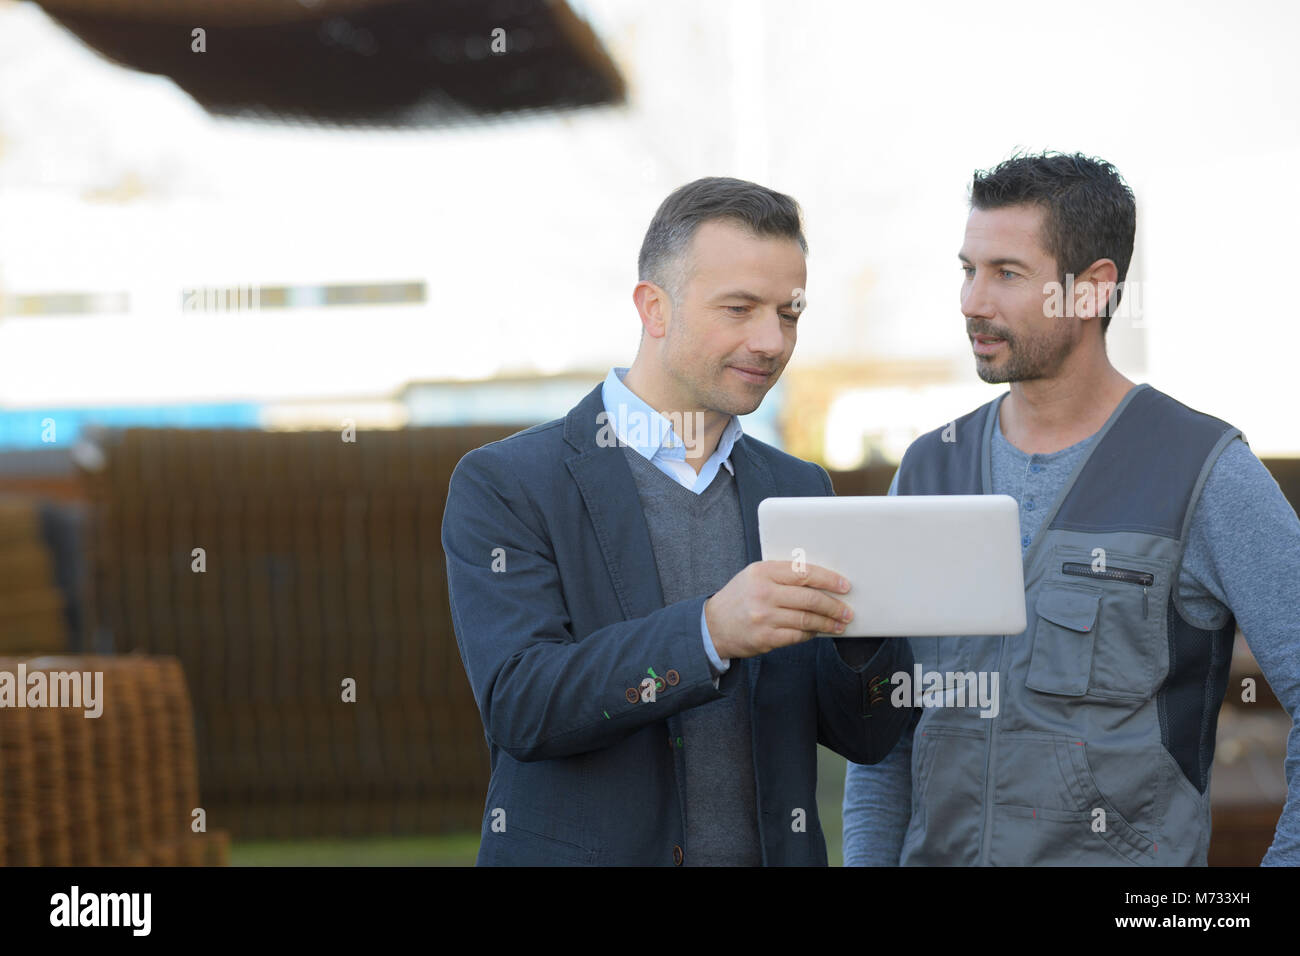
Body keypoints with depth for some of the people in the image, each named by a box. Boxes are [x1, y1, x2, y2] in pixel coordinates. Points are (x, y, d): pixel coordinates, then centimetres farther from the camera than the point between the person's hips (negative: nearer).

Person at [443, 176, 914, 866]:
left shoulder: (799, 490, 9)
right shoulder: (503, 485, -6)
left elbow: (867, 736, 6)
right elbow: (519, 704, -18)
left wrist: (859, 625, -15)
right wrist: (711, 632, -29)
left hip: (770, 849, 4)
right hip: (582, 852, -4)